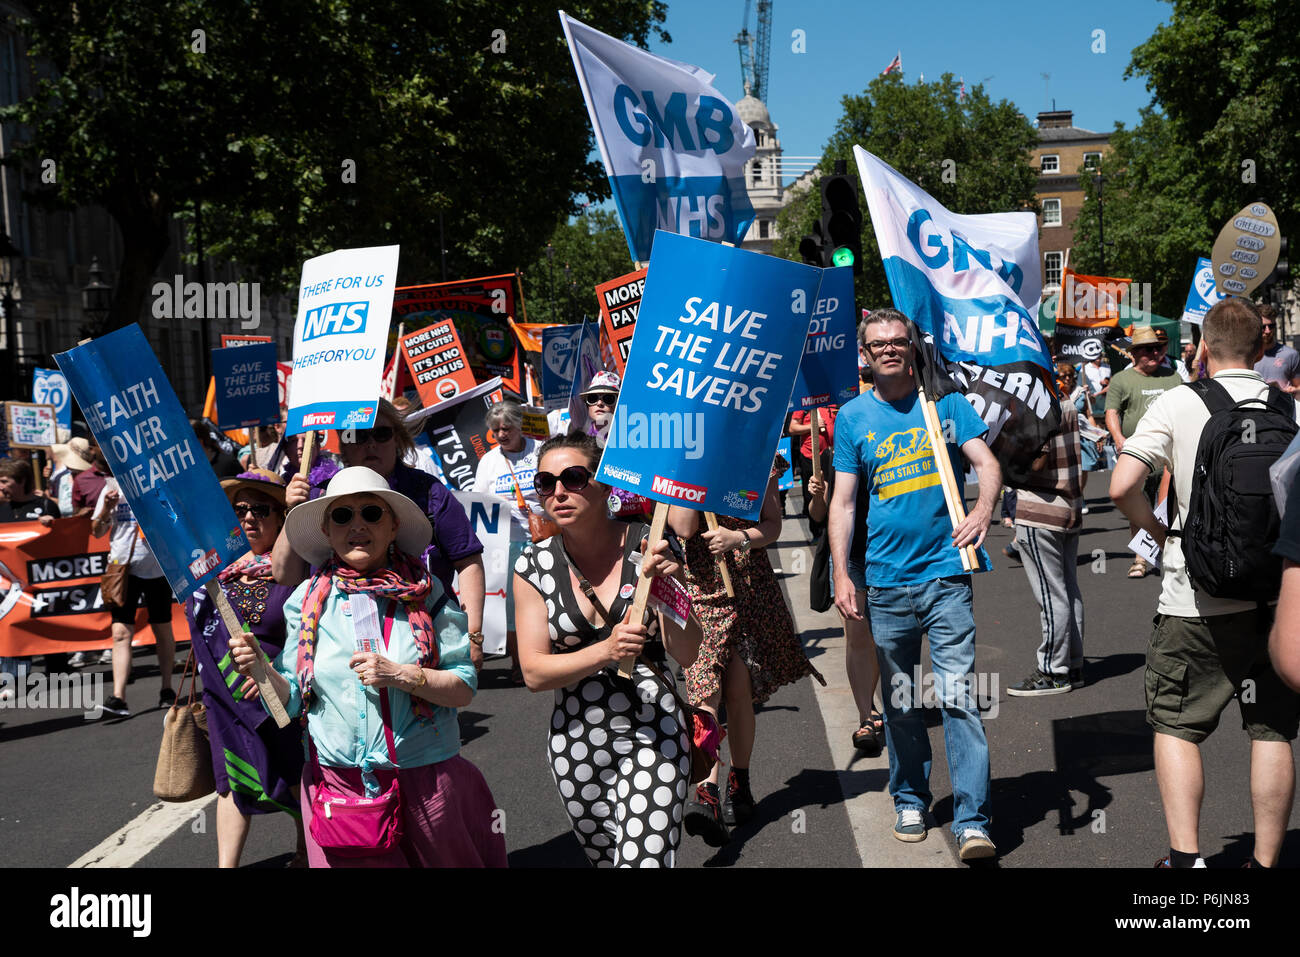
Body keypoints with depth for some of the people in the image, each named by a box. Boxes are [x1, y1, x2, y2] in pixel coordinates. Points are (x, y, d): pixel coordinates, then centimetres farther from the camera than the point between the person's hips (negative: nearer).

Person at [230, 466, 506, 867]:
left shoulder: (424, 593, -3)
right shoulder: (308, 599, 1)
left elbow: (464, 688, -4)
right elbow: (292, 699, 4)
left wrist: (400, 675, -18)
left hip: (426, 783, 0)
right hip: (339, 784, 1)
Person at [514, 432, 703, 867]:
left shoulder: (649, 549, -9)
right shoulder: (534, 566, -4)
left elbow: (686, 654, -10)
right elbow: (534, 672, -8)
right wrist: (605, 652, -24)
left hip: (652, 733, -2)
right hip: (575, 741, 3)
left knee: (645, 857, -16)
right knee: (604, 856, 18)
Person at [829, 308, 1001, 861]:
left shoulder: (944, 400, 4)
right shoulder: (853, 417, 8)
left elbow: (987, 463, -4)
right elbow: (843, 502, 7)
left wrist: (983, 509, -25)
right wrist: (841, 575, -2)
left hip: (945, 572, -2)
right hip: (886, 580, 2)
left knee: (958, 697, -8)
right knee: (899, 701, 11)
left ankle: (973, 821, -5)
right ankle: (910, 800, 28)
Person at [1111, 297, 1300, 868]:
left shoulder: (1177, 405, -6)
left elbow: (1122, 487, -15)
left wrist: (1160, 534, 1)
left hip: (1198, 598, -2)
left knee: (1176, 725, 10)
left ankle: (1185, 856, 1)